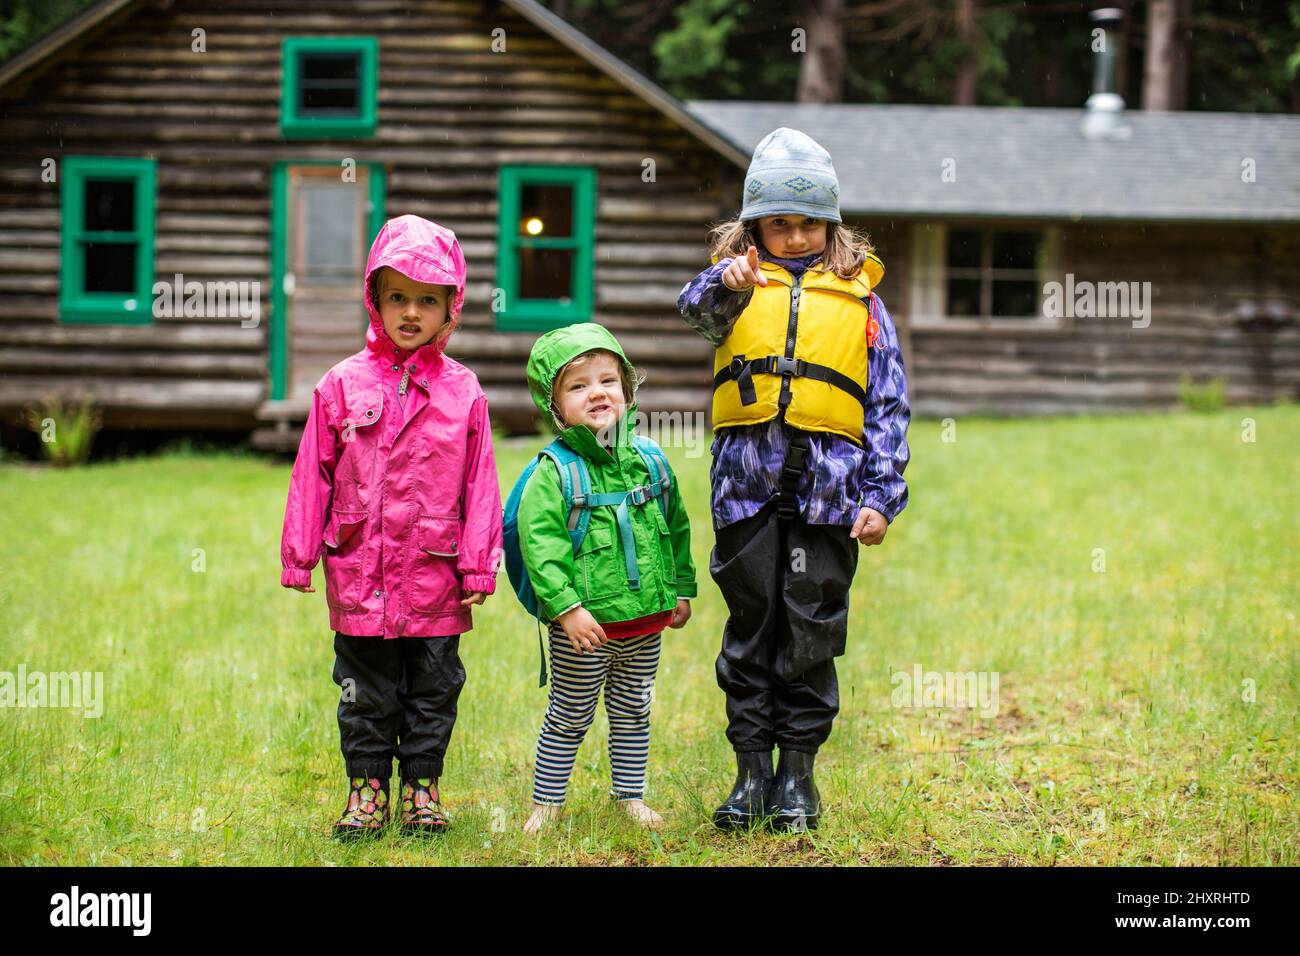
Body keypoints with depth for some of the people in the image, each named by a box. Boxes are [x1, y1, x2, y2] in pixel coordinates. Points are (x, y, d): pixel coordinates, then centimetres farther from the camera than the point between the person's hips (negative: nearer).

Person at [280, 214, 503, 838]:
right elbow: (313, 475, 4)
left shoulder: (462, 393, 0)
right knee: (366, 692, 9)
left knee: (433, 690, 9)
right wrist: (299, 555, 3)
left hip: (435, 576, 0)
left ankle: (421, 786, 22)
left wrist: (478, 565, -1)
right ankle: (366, 788, 19)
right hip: (359, 574, 0)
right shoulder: (342, 385, 0)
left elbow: (479, 482, 2)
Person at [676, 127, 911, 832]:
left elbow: (888, 404, 7)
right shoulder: (739, 284, 9)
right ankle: (751, 769, 13)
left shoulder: (858, 298, 9)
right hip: (748, 483, 0)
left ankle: (798, 770, 15)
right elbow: (698, 309, -15)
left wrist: (881, 496, -1)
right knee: (750, 628, 5)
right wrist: (725, 282, -38)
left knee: (812, 632, 4)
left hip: (828, 488, 0)